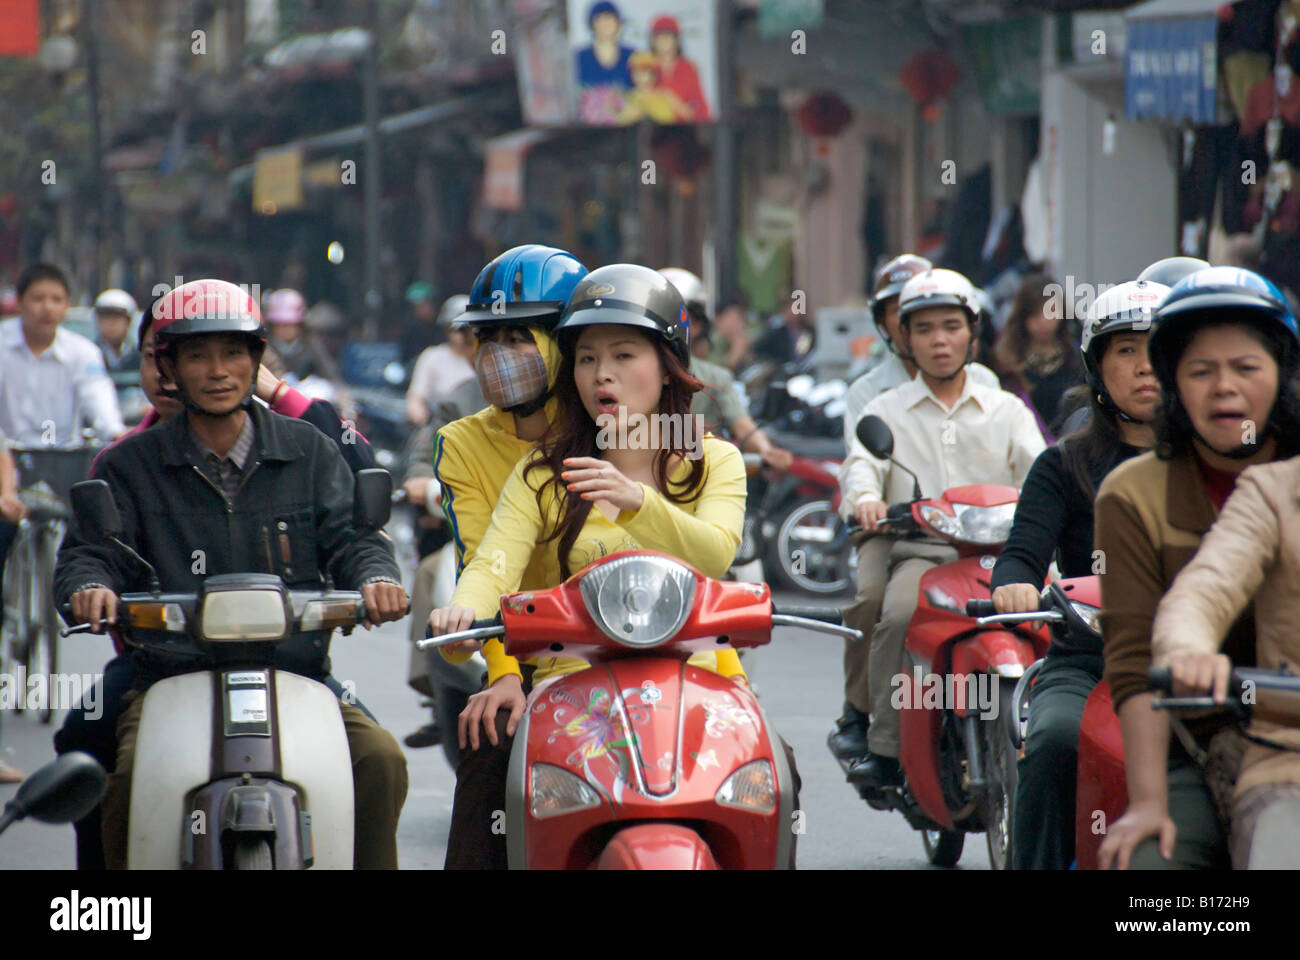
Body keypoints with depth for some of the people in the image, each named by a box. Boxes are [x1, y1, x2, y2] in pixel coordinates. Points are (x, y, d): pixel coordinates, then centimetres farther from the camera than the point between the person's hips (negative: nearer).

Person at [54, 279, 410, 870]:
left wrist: (376, 577, -18)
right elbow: (89, 549, 2)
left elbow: (350, 537, 7)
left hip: (296, 680, 1)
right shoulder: (130, 466, 12)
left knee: (380, 759, -26)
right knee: (135, 775, -31)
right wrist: (90, 587, -23)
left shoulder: (309, 454, 15)